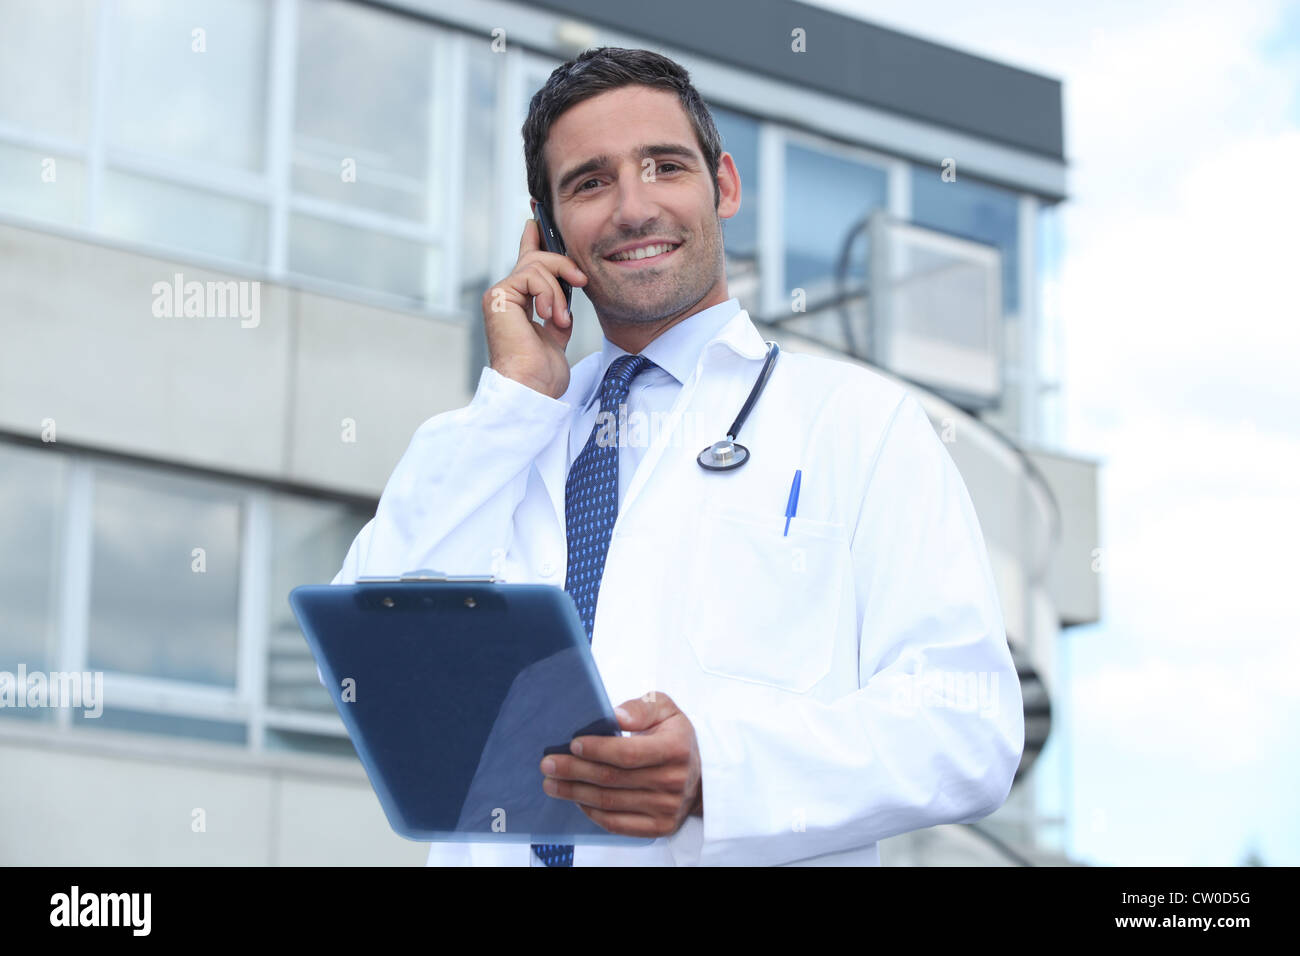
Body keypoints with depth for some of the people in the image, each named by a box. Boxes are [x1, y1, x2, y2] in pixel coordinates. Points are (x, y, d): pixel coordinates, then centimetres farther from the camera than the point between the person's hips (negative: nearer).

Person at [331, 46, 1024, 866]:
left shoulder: (857, 419, 5)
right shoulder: (505, 438, 17)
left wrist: (716, 767, -20)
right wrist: (515, 396, 4)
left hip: (749, 852, -2)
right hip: (496, 851, 3)